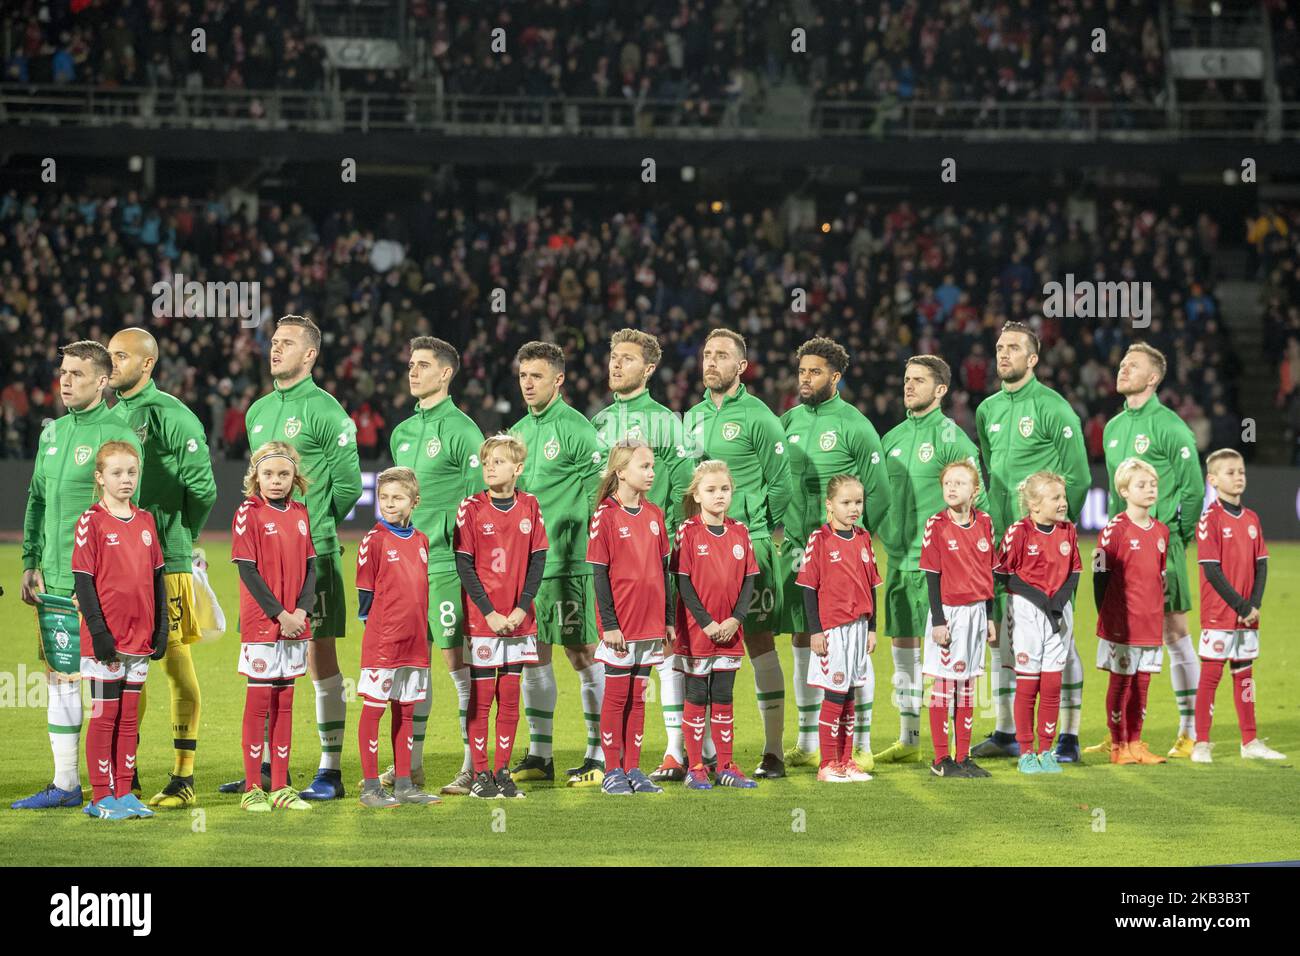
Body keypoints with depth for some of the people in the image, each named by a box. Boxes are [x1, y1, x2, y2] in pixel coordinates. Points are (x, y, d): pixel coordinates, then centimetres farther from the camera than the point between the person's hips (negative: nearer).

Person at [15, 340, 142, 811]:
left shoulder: (116, 433, -10)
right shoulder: (52, 432, 13)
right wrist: (30, 563, 15)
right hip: (55, 579, 8)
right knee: (58, 676, 10)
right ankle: (65, 784, 18)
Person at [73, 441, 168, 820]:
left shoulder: (146, 521, 10)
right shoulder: (91, 522, -7)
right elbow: (83, 582, -10)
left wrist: (161, 627, 8)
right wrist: (99, 632, -15)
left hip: (141, 637, 5)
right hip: (105, 639, -5)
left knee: (130, 717, 10)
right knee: (105, 715, 1)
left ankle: (124, 792, 16)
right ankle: (102, 797, 6)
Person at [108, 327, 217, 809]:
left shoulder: (172, 416, -9)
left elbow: (203, 488, -11)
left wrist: (176, 536, 1)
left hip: (164, 564, -7)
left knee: (176, 665, -3)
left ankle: (183, 778, 1)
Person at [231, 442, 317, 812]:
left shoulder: (300, 513, 10)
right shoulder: (248, 513, -6)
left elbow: (310, 567, 9)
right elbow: (248, 570, -11)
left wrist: (302, 610, -6)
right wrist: (280, 614, -15)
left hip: (295, 624, 5)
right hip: (261, 623, -5)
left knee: (285, 702, 9)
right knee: (259, 701, -1)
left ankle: (280, 787, 13)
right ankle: (252, 789, 4)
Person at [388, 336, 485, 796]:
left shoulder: (461, 430, -7)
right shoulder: (402, 433, 15)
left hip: (446, 564, -7)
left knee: (458, 661, -3)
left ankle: (473, 766, 2)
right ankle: (411, 763, 16)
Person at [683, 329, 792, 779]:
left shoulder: (757, 417, -5)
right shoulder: (693, 417, 13)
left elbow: (781, 483, -3)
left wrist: (757, 528, -1)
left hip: (747, 544, -6)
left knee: (759, 640, -3)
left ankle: (774, 750, 1)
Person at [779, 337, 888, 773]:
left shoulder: (854, 425, -5)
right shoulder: (789, 422, 10)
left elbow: (878, 494, -4)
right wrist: (790, 534, 8)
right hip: (797, 549, 5)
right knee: (803, 640, 9)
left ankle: (861, 746, 2)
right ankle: (808, 743, 17)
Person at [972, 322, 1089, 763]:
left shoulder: (1053, 408, -6)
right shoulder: (988, 409, 14)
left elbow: (1078, 478, -7)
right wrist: (989, 528, 13)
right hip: (1000, 543, 7)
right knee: (1000, 634, 10)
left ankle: (1068, 737, 0)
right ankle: (1007, 733, 19)